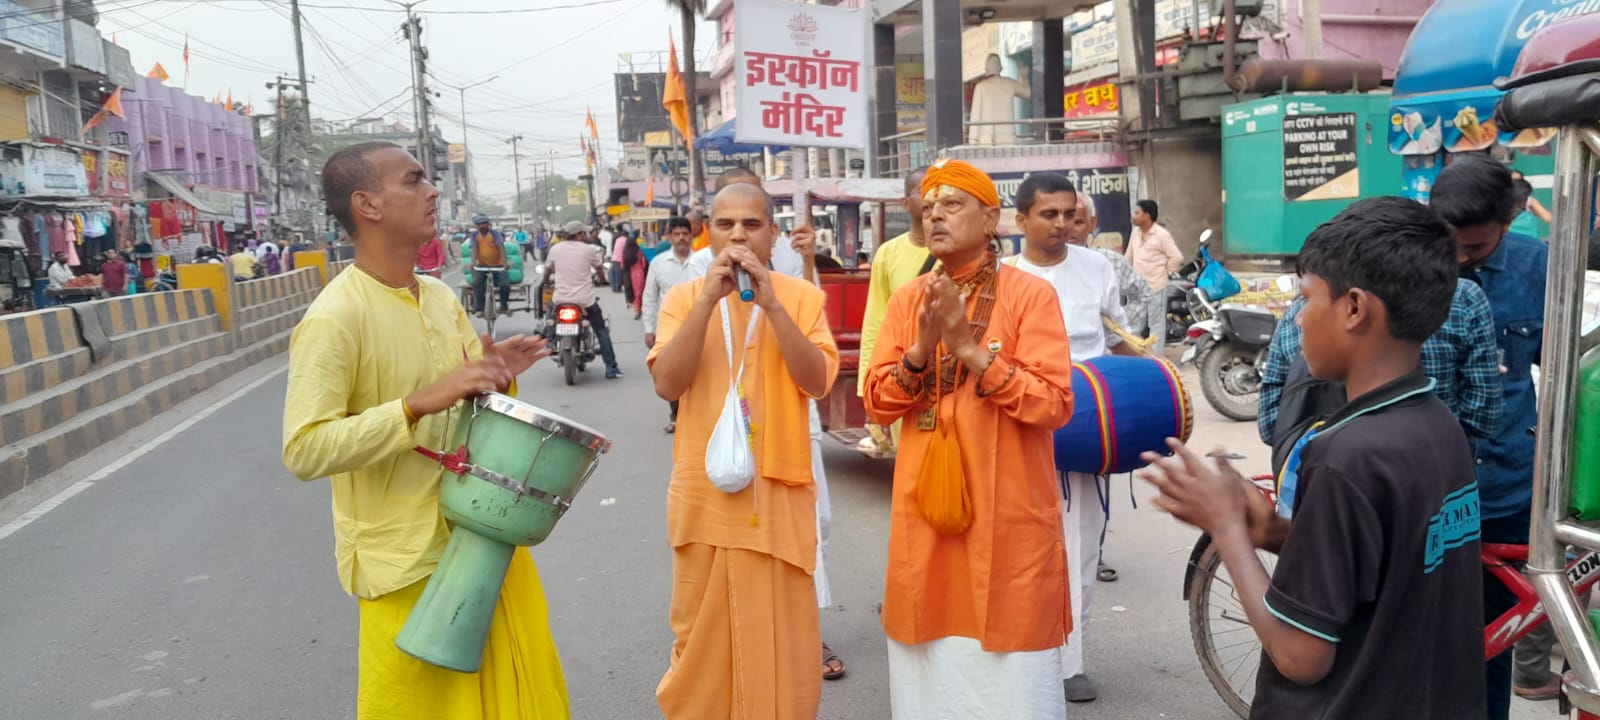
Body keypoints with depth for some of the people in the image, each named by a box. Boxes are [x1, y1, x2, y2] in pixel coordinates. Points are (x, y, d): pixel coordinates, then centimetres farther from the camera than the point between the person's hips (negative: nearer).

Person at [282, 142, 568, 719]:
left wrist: (497, 378, -6)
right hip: (407, 561, -7)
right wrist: (419, 403, -30)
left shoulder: (442, 299, 6)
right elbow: (304, 450, -24)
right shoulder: (335, 316, -18)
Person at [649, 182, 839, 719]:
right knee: (704, 635, 11)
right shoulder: (683, 297, 2)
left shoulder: (803, 298, 1)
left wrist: (770, 302, -19)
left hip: (780, 493, 0)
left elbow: (816, 382, -11)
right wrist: (708, 299, -17)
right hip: (705, 494, 1)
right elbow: (667, 384, -11)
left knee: (781, 633, 8)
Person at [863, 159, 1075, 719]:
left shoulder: (1031, 294, -6)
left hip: (1008, 511, -4)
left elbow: (1054, 404, -15)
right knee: (929, 664, 13)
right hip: (924, 505, 4)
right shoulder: (906, 301, 7)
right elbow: (877, 403, 2)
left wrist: (969, 348, -20)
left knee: (1008, 671, 5)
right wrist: (922, 348, -14)